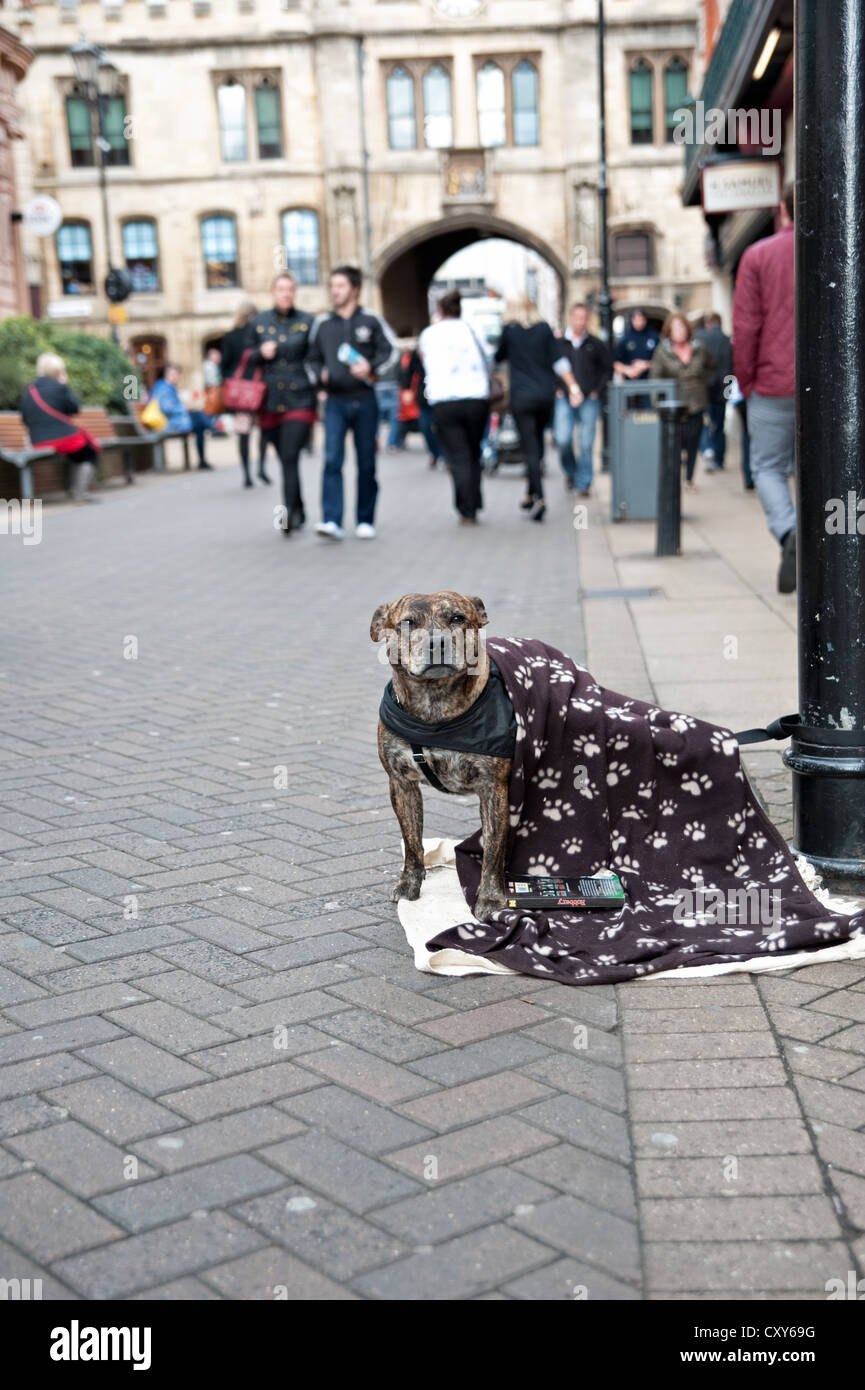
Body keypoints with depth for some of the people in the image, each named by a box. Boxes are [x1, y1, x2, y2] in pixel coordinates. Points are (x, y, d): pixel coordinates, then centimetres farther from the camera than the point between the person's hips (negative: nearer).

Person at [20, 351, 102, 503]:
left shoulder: (27, 391, 8)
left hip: (38, 442, 7)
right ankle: (81, 491, 2)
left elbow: (25, 419, 11)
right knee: (90, 453, 16)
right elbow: (75, 408, -2)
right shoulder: (59, 387, -11)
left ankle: (74, 489, 26)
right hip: (63, 438, -7)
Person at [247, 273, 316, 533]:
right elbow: (247, 360, 13)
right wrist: (261, 353, -7)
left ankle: (289, 513, -16)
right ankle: (299, 512, 22)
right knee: (285, 460, 8)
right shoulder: (259, 323, 9)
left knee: (290, 457, -15)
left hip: (300, 401, -3)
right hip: (270, 402, 3)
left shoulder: (307, 322, 4)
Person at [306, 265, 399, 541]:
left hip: (364, 400, -1)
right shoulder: (322, 324, 10)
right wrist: (320, 374, -1)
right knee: (332, 460, -14)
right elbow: (313, 359, 20)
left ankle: (365, 521, 17)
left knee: (366, 463, 6)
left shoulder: (370, 320, 4)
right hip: (335, 401, 1)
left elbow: (392, 351, 4)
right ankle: (332, 521, -18)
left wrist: (372, 367, -12)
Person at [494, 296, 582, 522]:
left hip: (521, 397, -3)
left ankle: (539, 499, -18)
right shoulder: (544, 328, 5)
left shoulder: (509, 330, -2)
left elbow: (498, 357, 12)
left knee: (530, 449, -5)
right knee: (537, 443, 17)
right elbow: (559, 360, -1)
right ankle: (530, 495, 21)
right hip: (546, 394, 3)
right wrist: (573, 387, -1)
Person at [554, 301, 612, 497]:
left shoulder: (596, 345, 7)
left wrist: (597, 390, 2)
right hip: (564, 399, -1)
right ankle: (570, 471, 16)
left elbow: (607, 369, 14)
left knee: (586, 443, -1)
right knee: (563, 439, -12)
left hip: (589, 400, 1)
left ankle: (583, 483, 9)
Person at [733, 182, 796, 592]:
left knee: (768, 467, 9)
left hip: (774, 385, -2)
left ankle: (789, 533, -15)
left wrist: (745, 383, 4)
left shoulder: (758, 255, -2)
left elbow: (745, 328, -5)